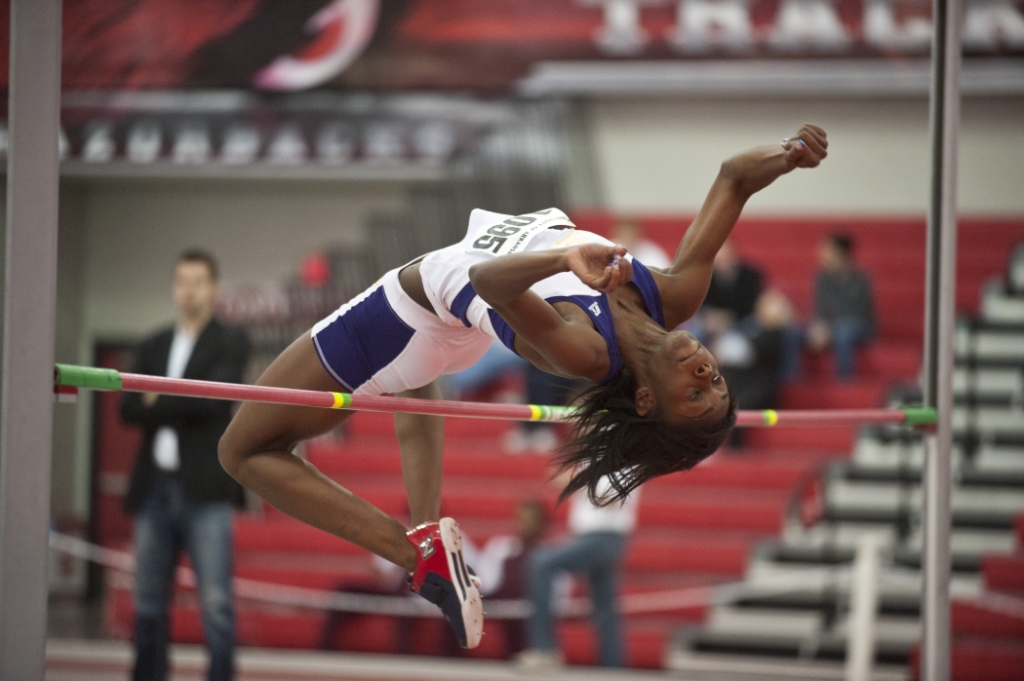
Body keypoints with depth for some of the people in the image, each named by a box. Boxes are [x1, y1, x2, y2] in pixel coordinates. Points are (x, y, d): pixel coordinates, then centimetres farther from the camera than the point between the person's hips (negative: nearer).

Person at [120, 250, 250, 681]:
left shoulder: (230, 343, 4)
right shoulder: (152, 348, 17)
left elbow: (213, 397, -13)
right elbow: (129, 410, 5)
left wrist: (158, 402, -2)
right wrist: (180, 408, -10)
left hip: (205, 490, -5)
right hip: (154, 488, 5)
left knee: (216, 601, -10)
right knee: (149, 601, 6)